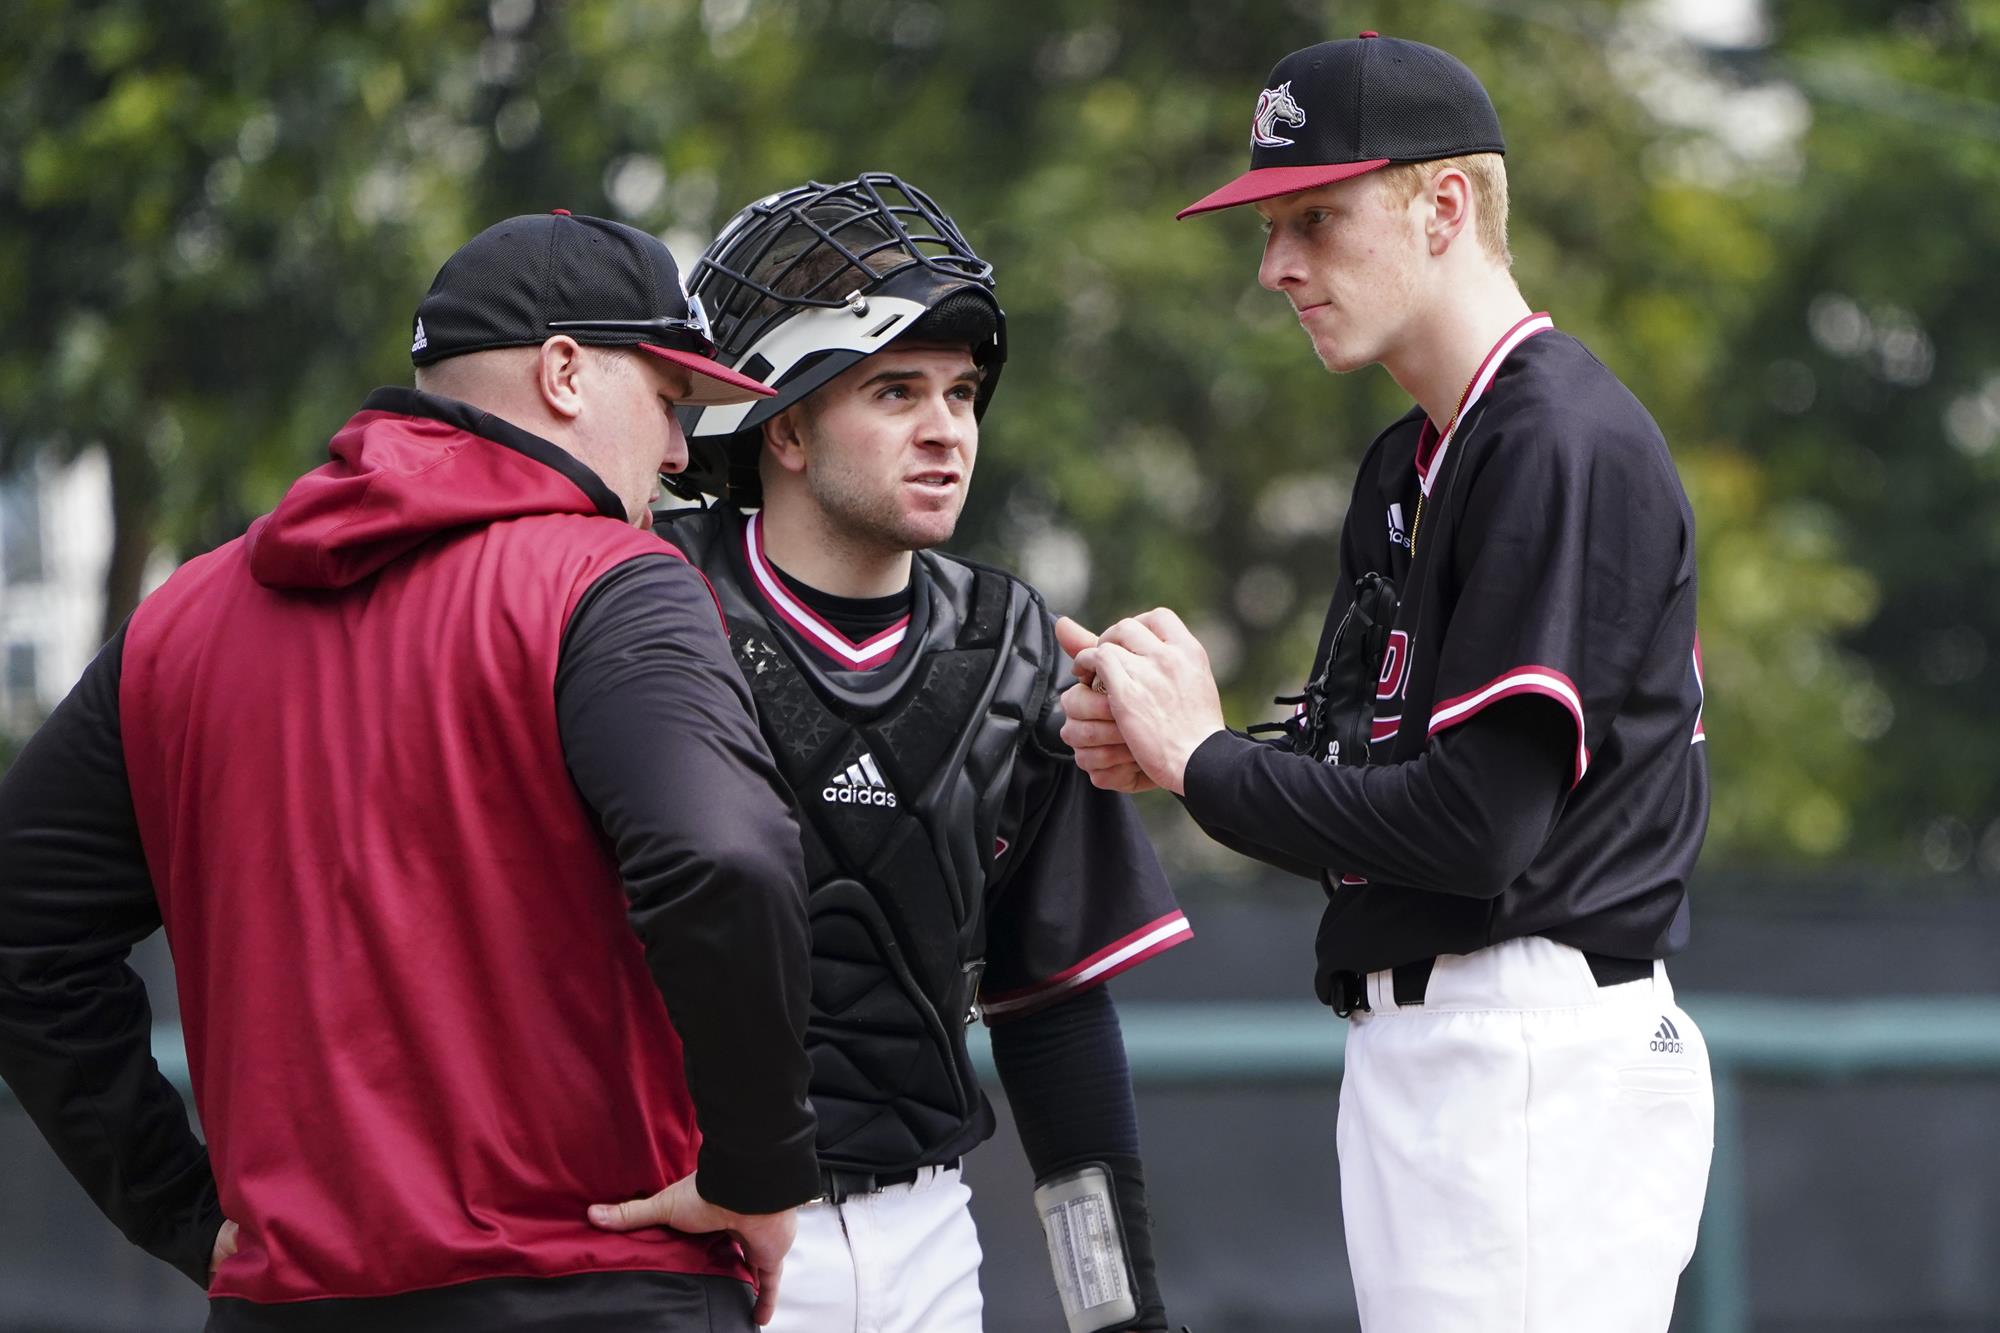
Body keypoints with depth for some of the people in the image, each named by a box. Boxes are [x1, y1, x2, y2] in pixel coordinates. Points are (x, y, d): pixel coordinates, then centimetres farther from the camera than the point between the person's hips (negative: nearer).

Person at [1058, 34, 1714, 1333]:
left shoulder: (1564, 444, -14)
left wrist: (1203, 759, -10)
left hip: (1534, 1064, -10)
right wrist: (1156, 743, 0)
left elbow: (1479, 827, -21)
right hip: (1415, 1053, 10)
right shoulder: (1406, 466, 19)